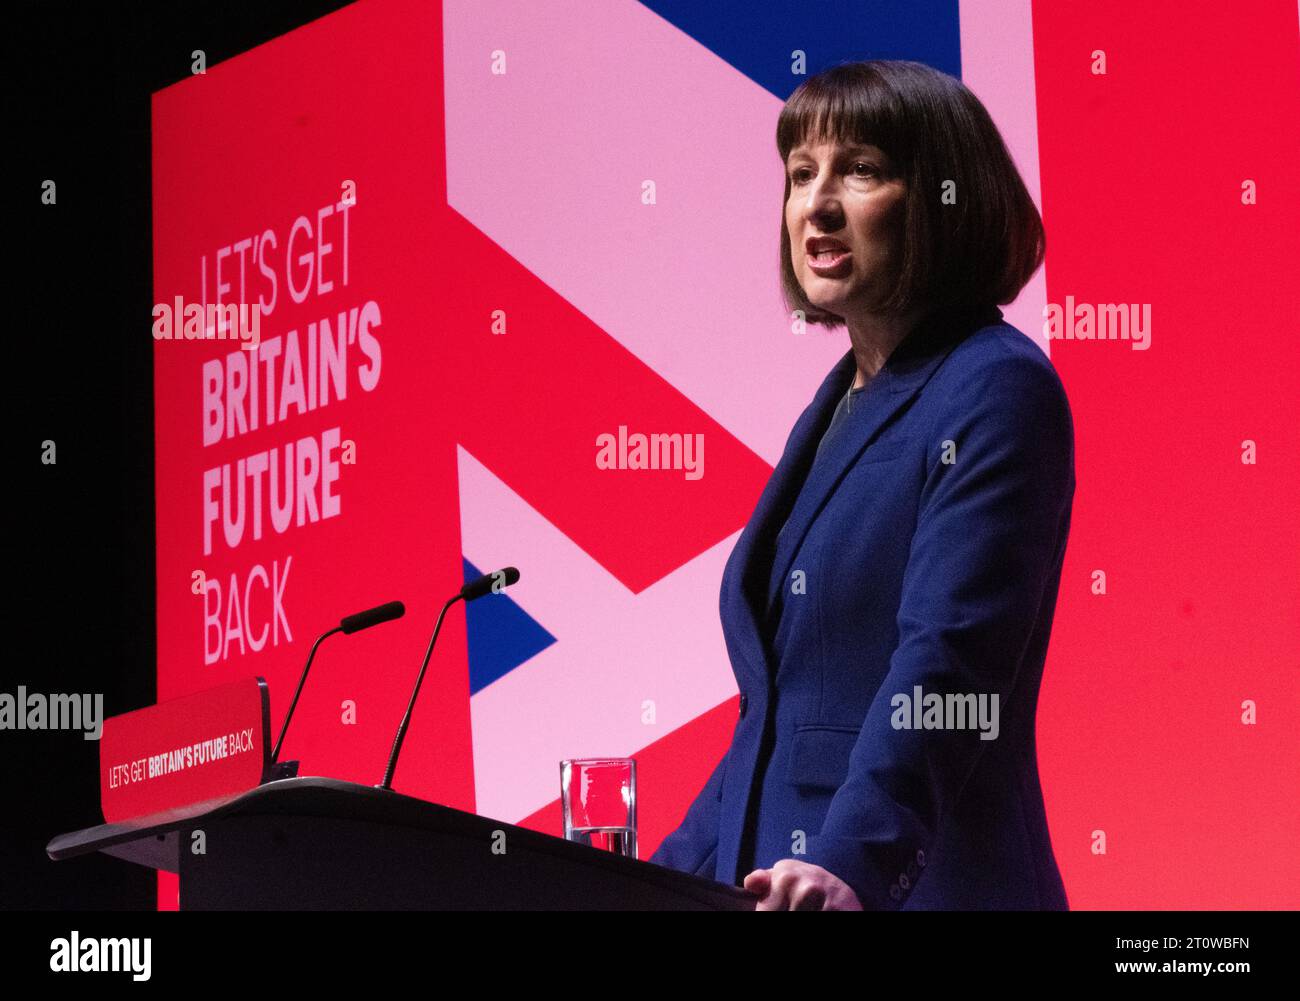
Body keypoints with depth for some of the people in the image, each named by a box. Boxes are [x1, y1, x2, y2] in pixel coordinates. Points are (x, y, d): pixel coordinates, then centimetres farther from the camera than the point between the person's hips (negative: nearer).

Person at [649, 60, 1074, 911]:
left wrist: (848, 865, -33)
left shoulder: (995, 392, -9)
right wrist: (669, 877, 15)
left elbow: (949, 659, -22)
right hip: (768, 882, 8)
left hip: (915, 884, -8)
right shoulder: (839, 407, 16)